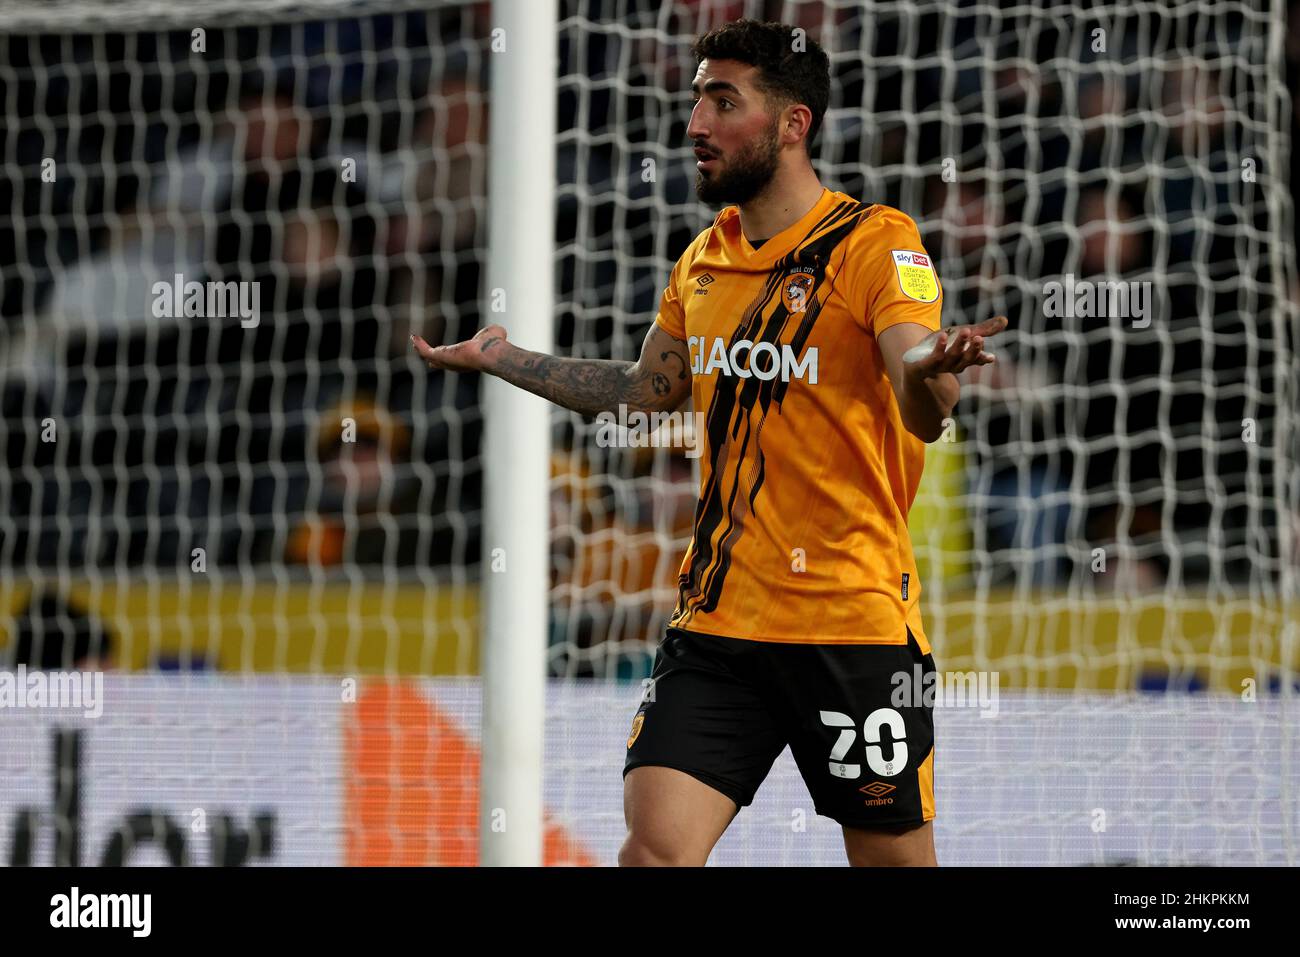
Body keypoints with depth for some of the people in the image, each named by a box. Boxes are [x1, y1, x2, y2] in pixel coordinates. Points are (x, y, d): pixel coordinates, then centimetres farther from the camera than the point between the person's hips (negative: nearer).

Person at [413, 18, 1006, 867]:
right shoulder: (704, 262, 12)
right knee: (656, 844, -8)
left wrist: (932, 369, -46)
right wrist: (502, 358, 29)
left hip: (853, 623, -5)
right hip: (717, 619, 5)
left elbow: (924, 414, -23)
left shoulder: (874, 245, -8)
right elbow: (645, 389, 30)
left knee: (894, 858, 3)